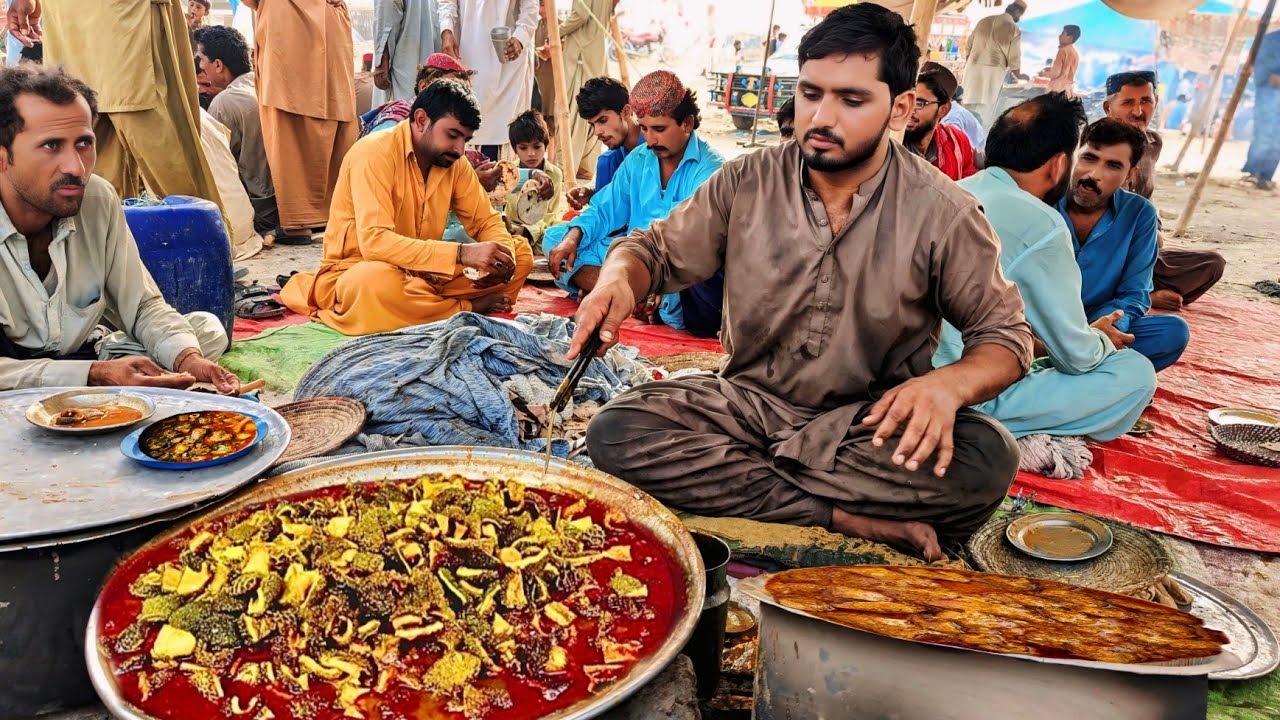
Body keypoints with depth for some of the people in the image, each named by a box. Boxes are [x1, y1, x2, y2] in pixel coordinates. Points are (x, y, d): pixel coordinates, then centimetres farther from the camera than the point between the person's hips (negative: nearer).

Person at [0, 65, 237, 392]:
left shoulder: (99, 199, -9)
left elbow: (143, 306, -2)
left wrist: (188, 358, -22)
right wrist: (96, 375, -38)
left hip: (89, 355, 4)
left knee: (206, 327, -10)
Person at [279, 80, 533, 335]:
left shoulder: (455, 164, 1)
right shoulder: (375, 153, -19)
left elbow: (487, 222, 8)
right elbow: (374, 241, -31)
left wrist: (502, 256, -17)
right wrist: (461, 253, -37)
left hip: (423, 271, 6)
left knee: (521, 253, -4)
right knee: (376, 281, -44)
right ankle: (469, 307, -18)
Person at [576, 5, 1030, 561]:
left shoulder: (943, 213, -7)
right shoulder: (745, 183, -2)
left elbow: (1004, 335, -2)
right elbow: (657, 250, 6)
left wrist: (948, 384, -27)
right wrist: (620, 279, -21)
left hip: (871, 425, -1)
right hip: (749, 403, 2)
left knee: (988, 460, -32)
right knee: (614, 433, -25)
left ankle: (733, 476, -20)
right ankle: (848, 519, -22)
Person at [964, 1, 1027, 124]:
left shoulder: (984, 21, 12)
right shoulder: (1014, 30, -2)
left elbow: (968, 45, 14)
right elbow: (1014, 58, -2)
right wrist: (1019, 76, 15)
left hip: (974, 69, 4)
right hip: (993, 72, -4)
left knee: (971, 105, 10)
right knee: (985, 109, -1)